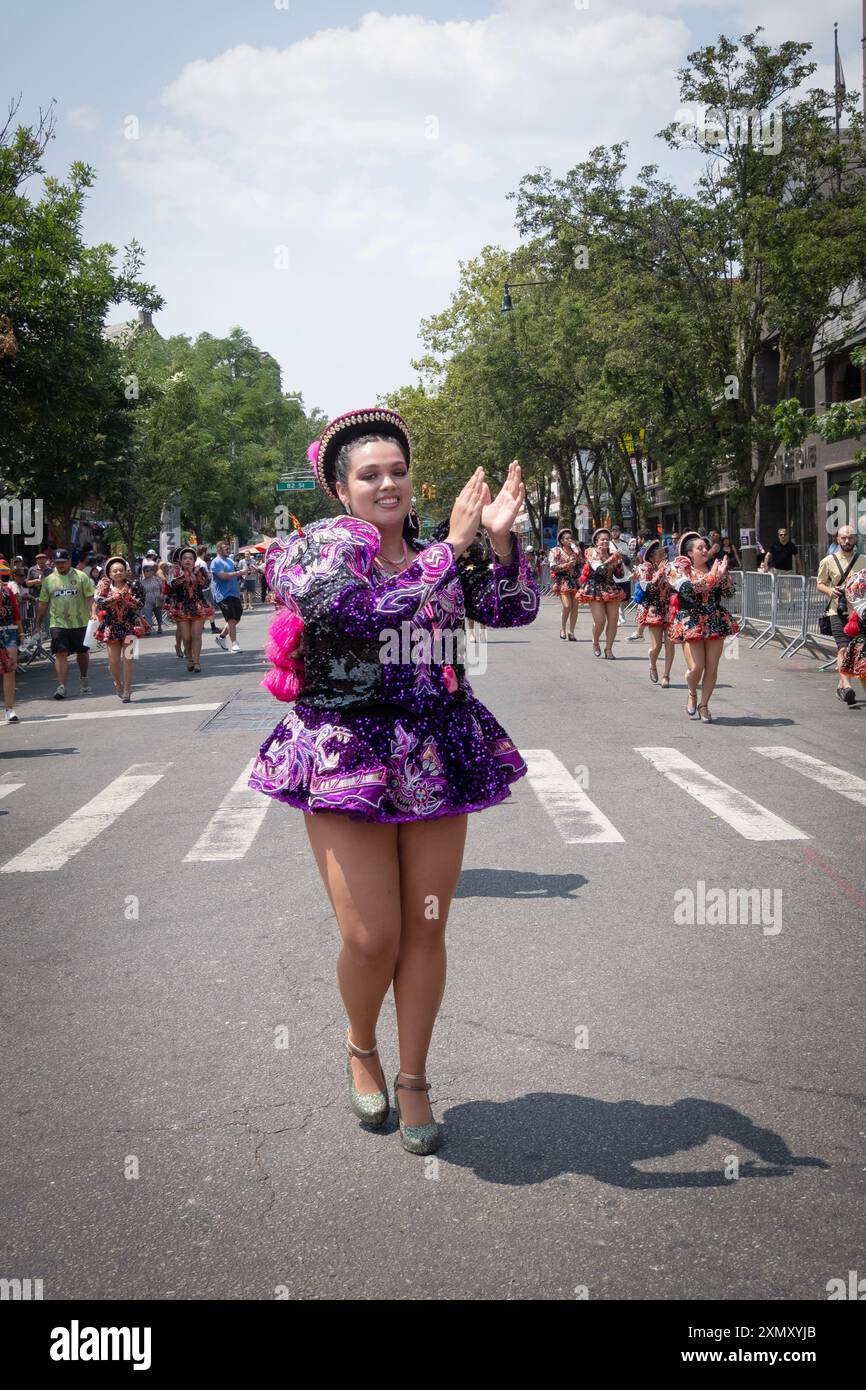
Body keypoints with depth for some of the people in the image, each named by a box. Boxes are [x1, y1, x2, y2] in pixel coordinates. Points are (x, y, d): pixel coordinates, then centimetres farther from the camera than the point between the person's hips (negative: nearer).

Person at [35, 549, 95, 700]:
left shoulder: (81, 577, 0)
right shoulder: (48, 580, 7)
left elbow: (90, 598, -1)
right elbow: (43, 604, 11)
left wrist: (92, 617, -10)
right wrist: (38, 624, 10)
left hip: (80, 622, 0)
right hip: (58, 623, 0)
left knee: (82, 653, 13)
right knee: (60, 653, -10)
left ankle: (84, 679, 36)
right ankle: (61, 686, -12)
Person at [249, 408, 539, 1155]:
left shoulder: (436, 553, 9)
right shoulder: (315, 549, -4)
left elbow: (513, 610, 0)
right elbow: (366, 612, -23)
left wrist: (500, 538, -17)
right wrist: (452, 547, -22)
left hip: (438, 757, 4)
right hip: (347, 755, -3)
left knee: (425, 931, 7)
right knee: (371, 937, -5)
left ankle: (412, 1080, 25)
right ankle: (361, 1048, 28)